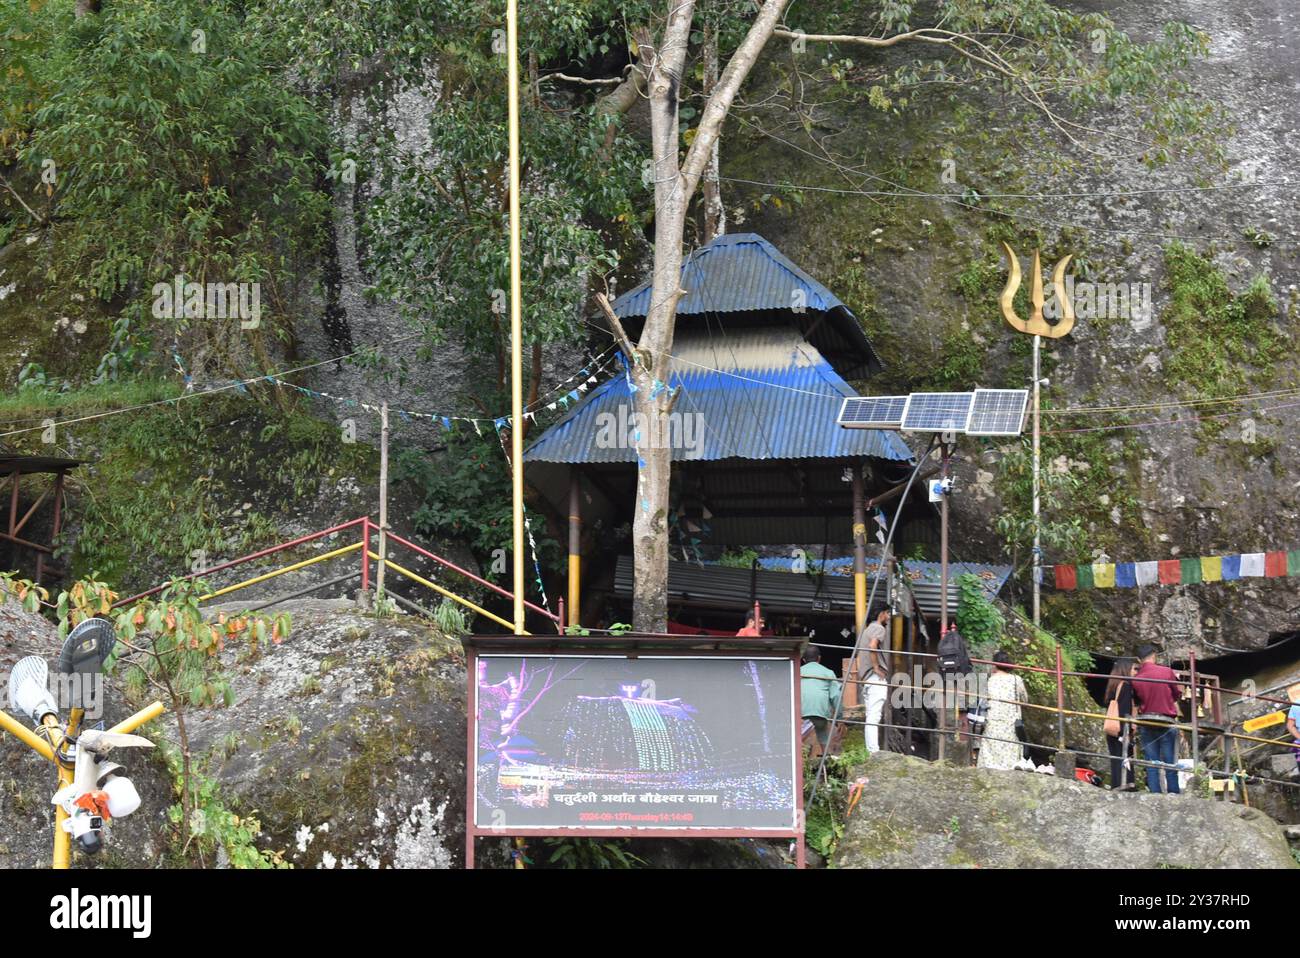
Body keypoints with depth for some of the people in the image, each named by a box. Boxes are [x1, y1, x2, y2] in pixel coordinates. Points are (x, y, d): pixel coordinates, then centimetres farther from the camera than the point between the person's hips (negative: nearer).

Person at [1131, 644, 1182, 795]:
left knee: (1151, 762, 4)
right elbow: (1176, 695, 6)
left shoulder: (1136, 678, 1)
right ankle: (1173, 793, 0)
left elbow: (1136, 701, 9)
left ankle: (1155, 793, 0)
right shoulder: (1167, 671, -6)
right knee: (1170, 762, 2)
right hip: (1166, 721, -2)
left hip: (1145, 722, 2)